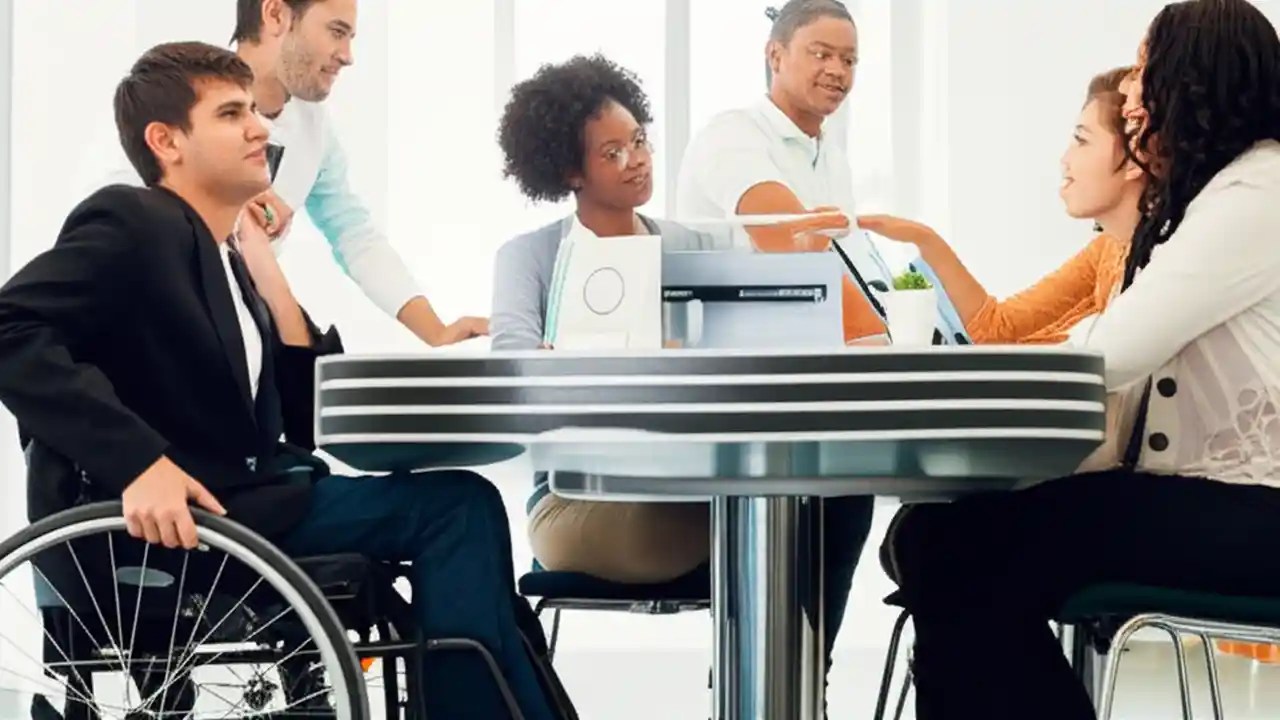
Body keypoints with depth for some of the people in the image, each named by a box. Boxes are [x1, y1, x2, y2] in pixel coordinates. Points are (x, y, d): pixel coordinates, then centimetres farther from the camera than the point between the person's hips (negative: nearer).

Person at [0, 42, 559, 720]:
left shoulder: (226, 260, 20)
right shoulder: (132, 220, -4)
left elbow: (307, 426, 15)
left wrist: (266, 272, 9)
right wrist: (138, 460, -29)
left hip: (236, 502, 9)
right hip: (159, 520, -9)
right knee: (455, 506, -15)